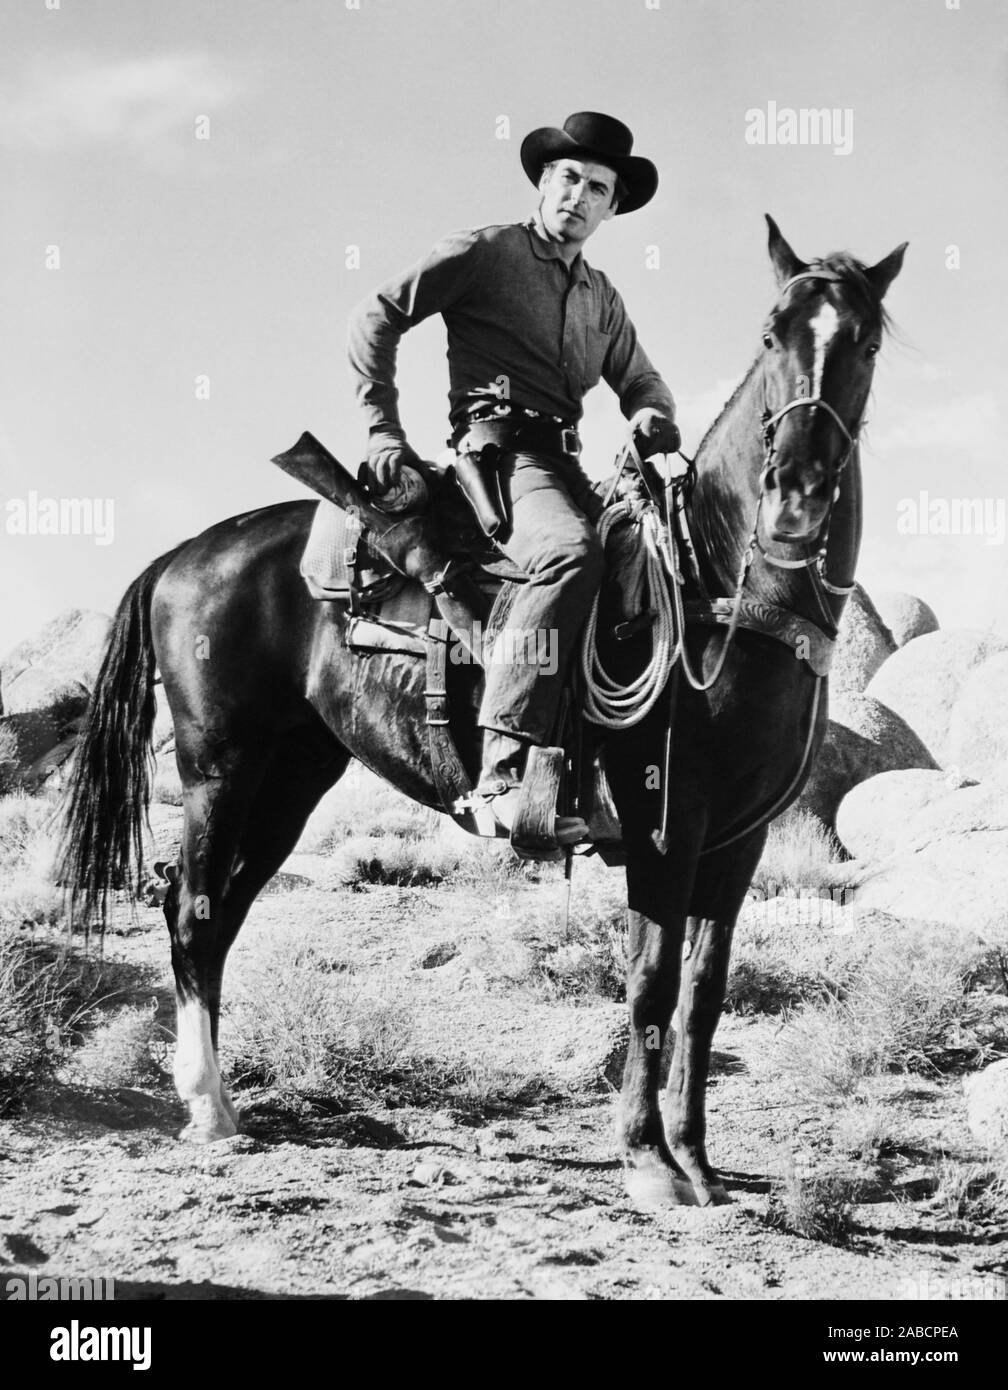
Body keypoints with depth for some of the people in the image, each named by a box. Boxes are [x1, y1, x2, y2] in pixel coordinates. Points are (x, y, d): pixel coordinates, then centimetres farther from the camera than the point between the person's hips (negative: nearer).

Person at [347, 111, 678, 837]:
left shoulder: (603, 298, 24)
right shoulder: (483, 253, 5)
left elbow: (640, 381, 31)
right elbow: (376, 318, 1)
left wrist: (653, 417, 5)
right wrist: (384, 431, -6)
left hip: (563, 462, 8)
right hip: (497, 448, -8)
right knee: (574, 550, -36)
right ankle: (506, 767, -45)